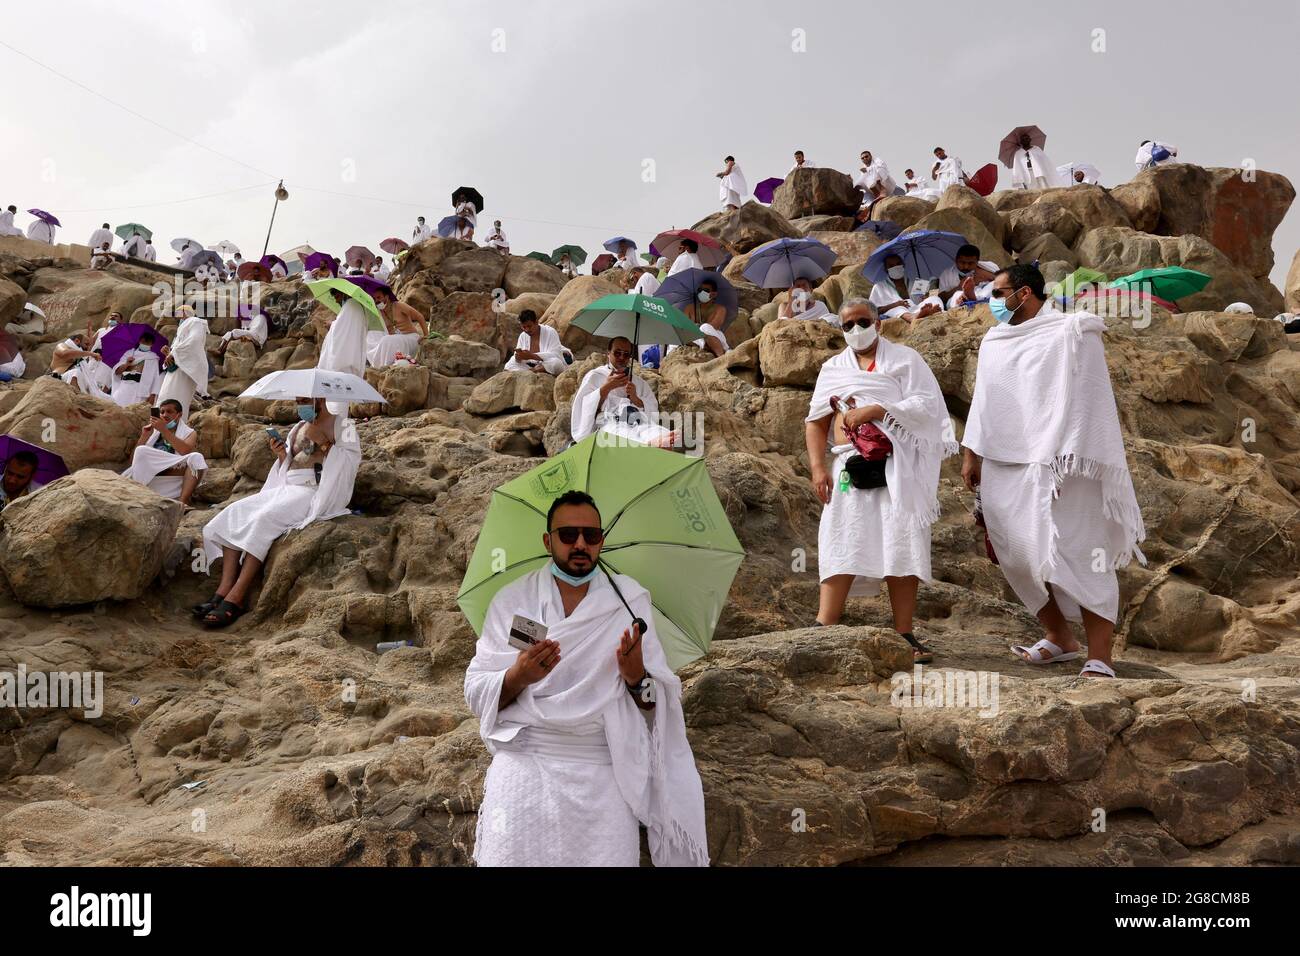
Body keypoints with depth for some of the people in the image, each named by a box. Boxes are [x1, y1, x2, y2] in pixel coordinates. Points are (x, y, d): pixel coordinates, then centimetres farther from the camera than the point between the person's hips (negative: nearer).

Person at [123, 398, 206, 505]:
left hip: (175, 475, -1)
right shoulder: (152, 432, 23)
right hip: (147, 477, 1)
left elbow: (186, 451, -8)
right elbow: (133, 461, 14)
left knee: (196, 458, -27)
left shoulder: (189, 433, 17)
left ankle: (182, 502, -41)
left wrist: (164, 430, -10)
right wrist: (144, 437, 2)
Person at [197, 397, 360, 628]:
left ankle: (235, 599, -31)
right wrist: (281, 455, 6)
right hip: (286, 488, 8)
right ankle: (224, 590, -24)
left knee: (263, 520, -30)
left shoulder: (338, 422, 3)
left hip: (313, 493, -8)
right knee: (233, 513, -14)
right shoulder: (299, 427, 27)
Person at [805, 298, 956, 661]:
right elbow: (815, 423, 14)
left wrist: (873, 410, -12)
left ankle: (904, 635, -1)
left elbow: (926, 405, -3)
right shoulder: (833, 368, 19)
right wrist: (818, 467, -1)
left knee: (901, 546, -6)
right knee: (841, 546, -7)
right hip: (850, 467, 2)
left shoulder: (904, 358, 11)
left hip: (896, 466, -2)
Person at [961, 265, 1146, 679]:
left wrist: (1068, 461, -16)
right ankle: (1059, 636, 20)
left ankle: (1099, 658, -7)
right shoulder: (994, 341, 17)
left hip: (1059, 462, -6)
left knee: (1079, 554, -9)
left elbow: (1083, 399, -8)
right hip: (1006, 466, 6)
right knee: (1017, 550, 4)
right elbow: (984, 402, 20)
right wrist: (972, 453, 15)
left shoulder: (1072, 333, -2)